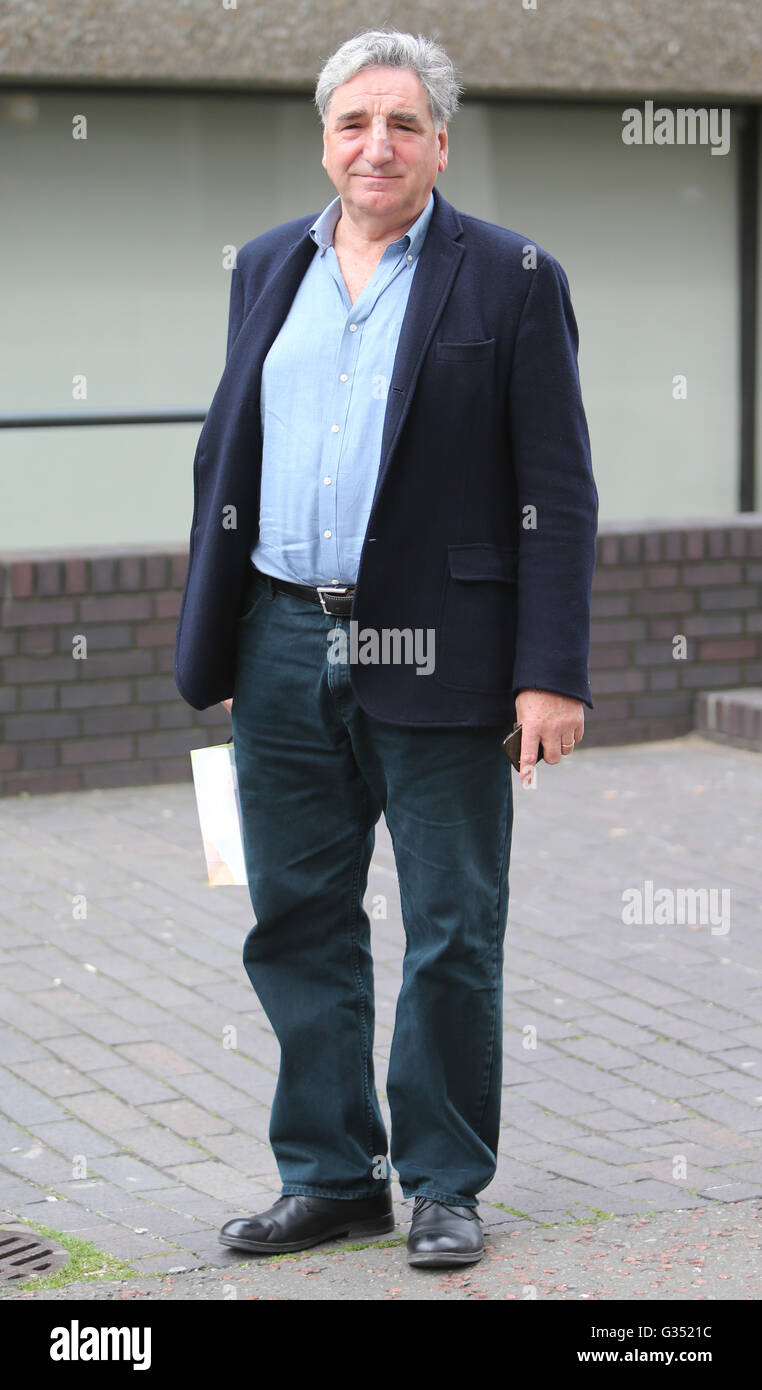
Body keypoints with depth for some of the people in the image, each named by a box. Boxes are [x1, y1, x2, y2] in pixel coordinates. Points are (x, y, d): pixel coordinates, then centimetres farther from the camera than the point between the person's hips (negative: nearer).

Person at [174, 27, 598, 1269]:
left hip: (436, 659, -4)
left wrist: (550, 674, -13)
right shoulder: (269, 268, 12)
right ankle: (331, 1176, 23)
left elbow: (556, 493, -6)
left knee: (452, 936, 3)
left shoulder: (510, 279, -2)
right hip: (285, 651, 5)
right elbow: (225, 457, 15)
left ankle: (445, 1184, 17)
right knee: (299, 925, 10)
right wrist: (213, 642, 10)